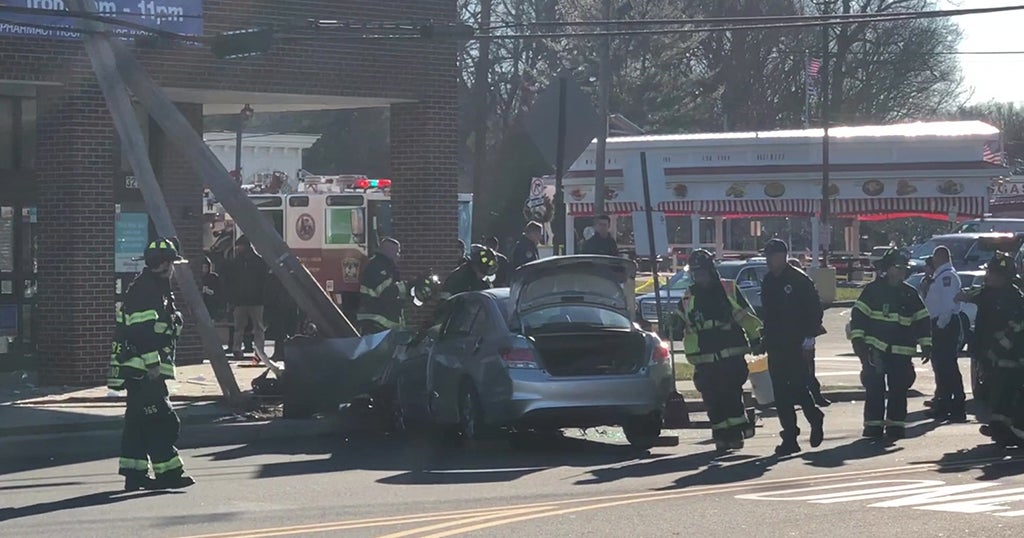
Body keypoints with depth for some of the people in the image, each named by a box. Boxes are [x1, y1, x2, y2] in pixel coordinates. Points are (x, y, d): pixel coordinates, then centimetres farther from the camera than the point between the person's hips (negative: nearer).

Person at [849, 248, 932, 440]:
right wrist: (857, 339, -8)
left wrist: (926, 345, 9)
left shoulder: (910, 294, 11)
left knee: (899, 389, 2)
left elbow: (922, 320, 14)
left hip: (901, 352, 3)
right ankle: (873, 425, 0)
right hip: (875, 349, -3)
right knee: (874, 388, -5)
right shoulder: (873, 290, 1)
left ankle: (895, 425, 9)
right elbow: (858, 315, -1)